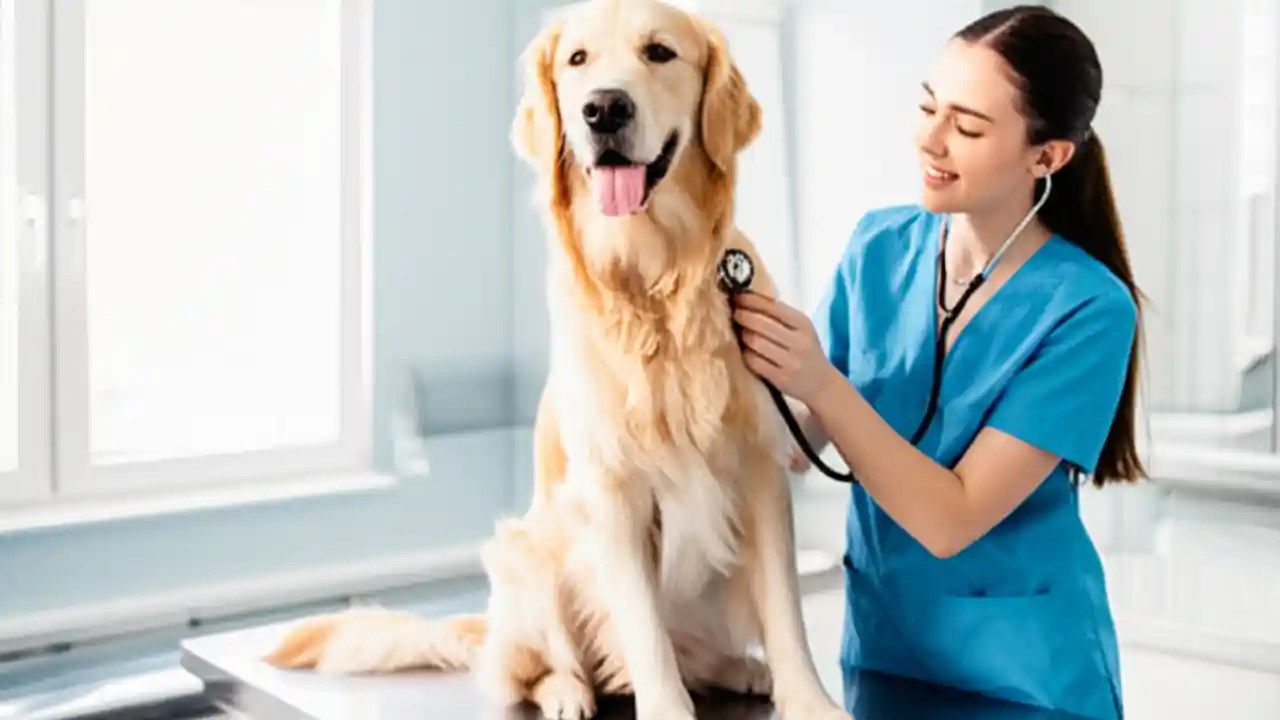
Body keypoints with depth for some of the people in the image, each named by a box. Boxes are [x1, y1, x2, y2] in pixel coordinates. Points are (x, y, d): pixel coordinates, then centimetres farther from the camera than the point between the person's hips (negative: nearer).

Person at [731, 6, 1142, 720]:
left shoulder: (1087, 309, -20)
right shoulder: (882, 244, -6)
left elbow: (950, 520, -23)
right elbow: (801, 441, -4)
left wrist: (821, 383, -32)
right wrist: (745, 347, -22)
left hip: (1024, 663, -4)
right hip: (881, 635, 4)